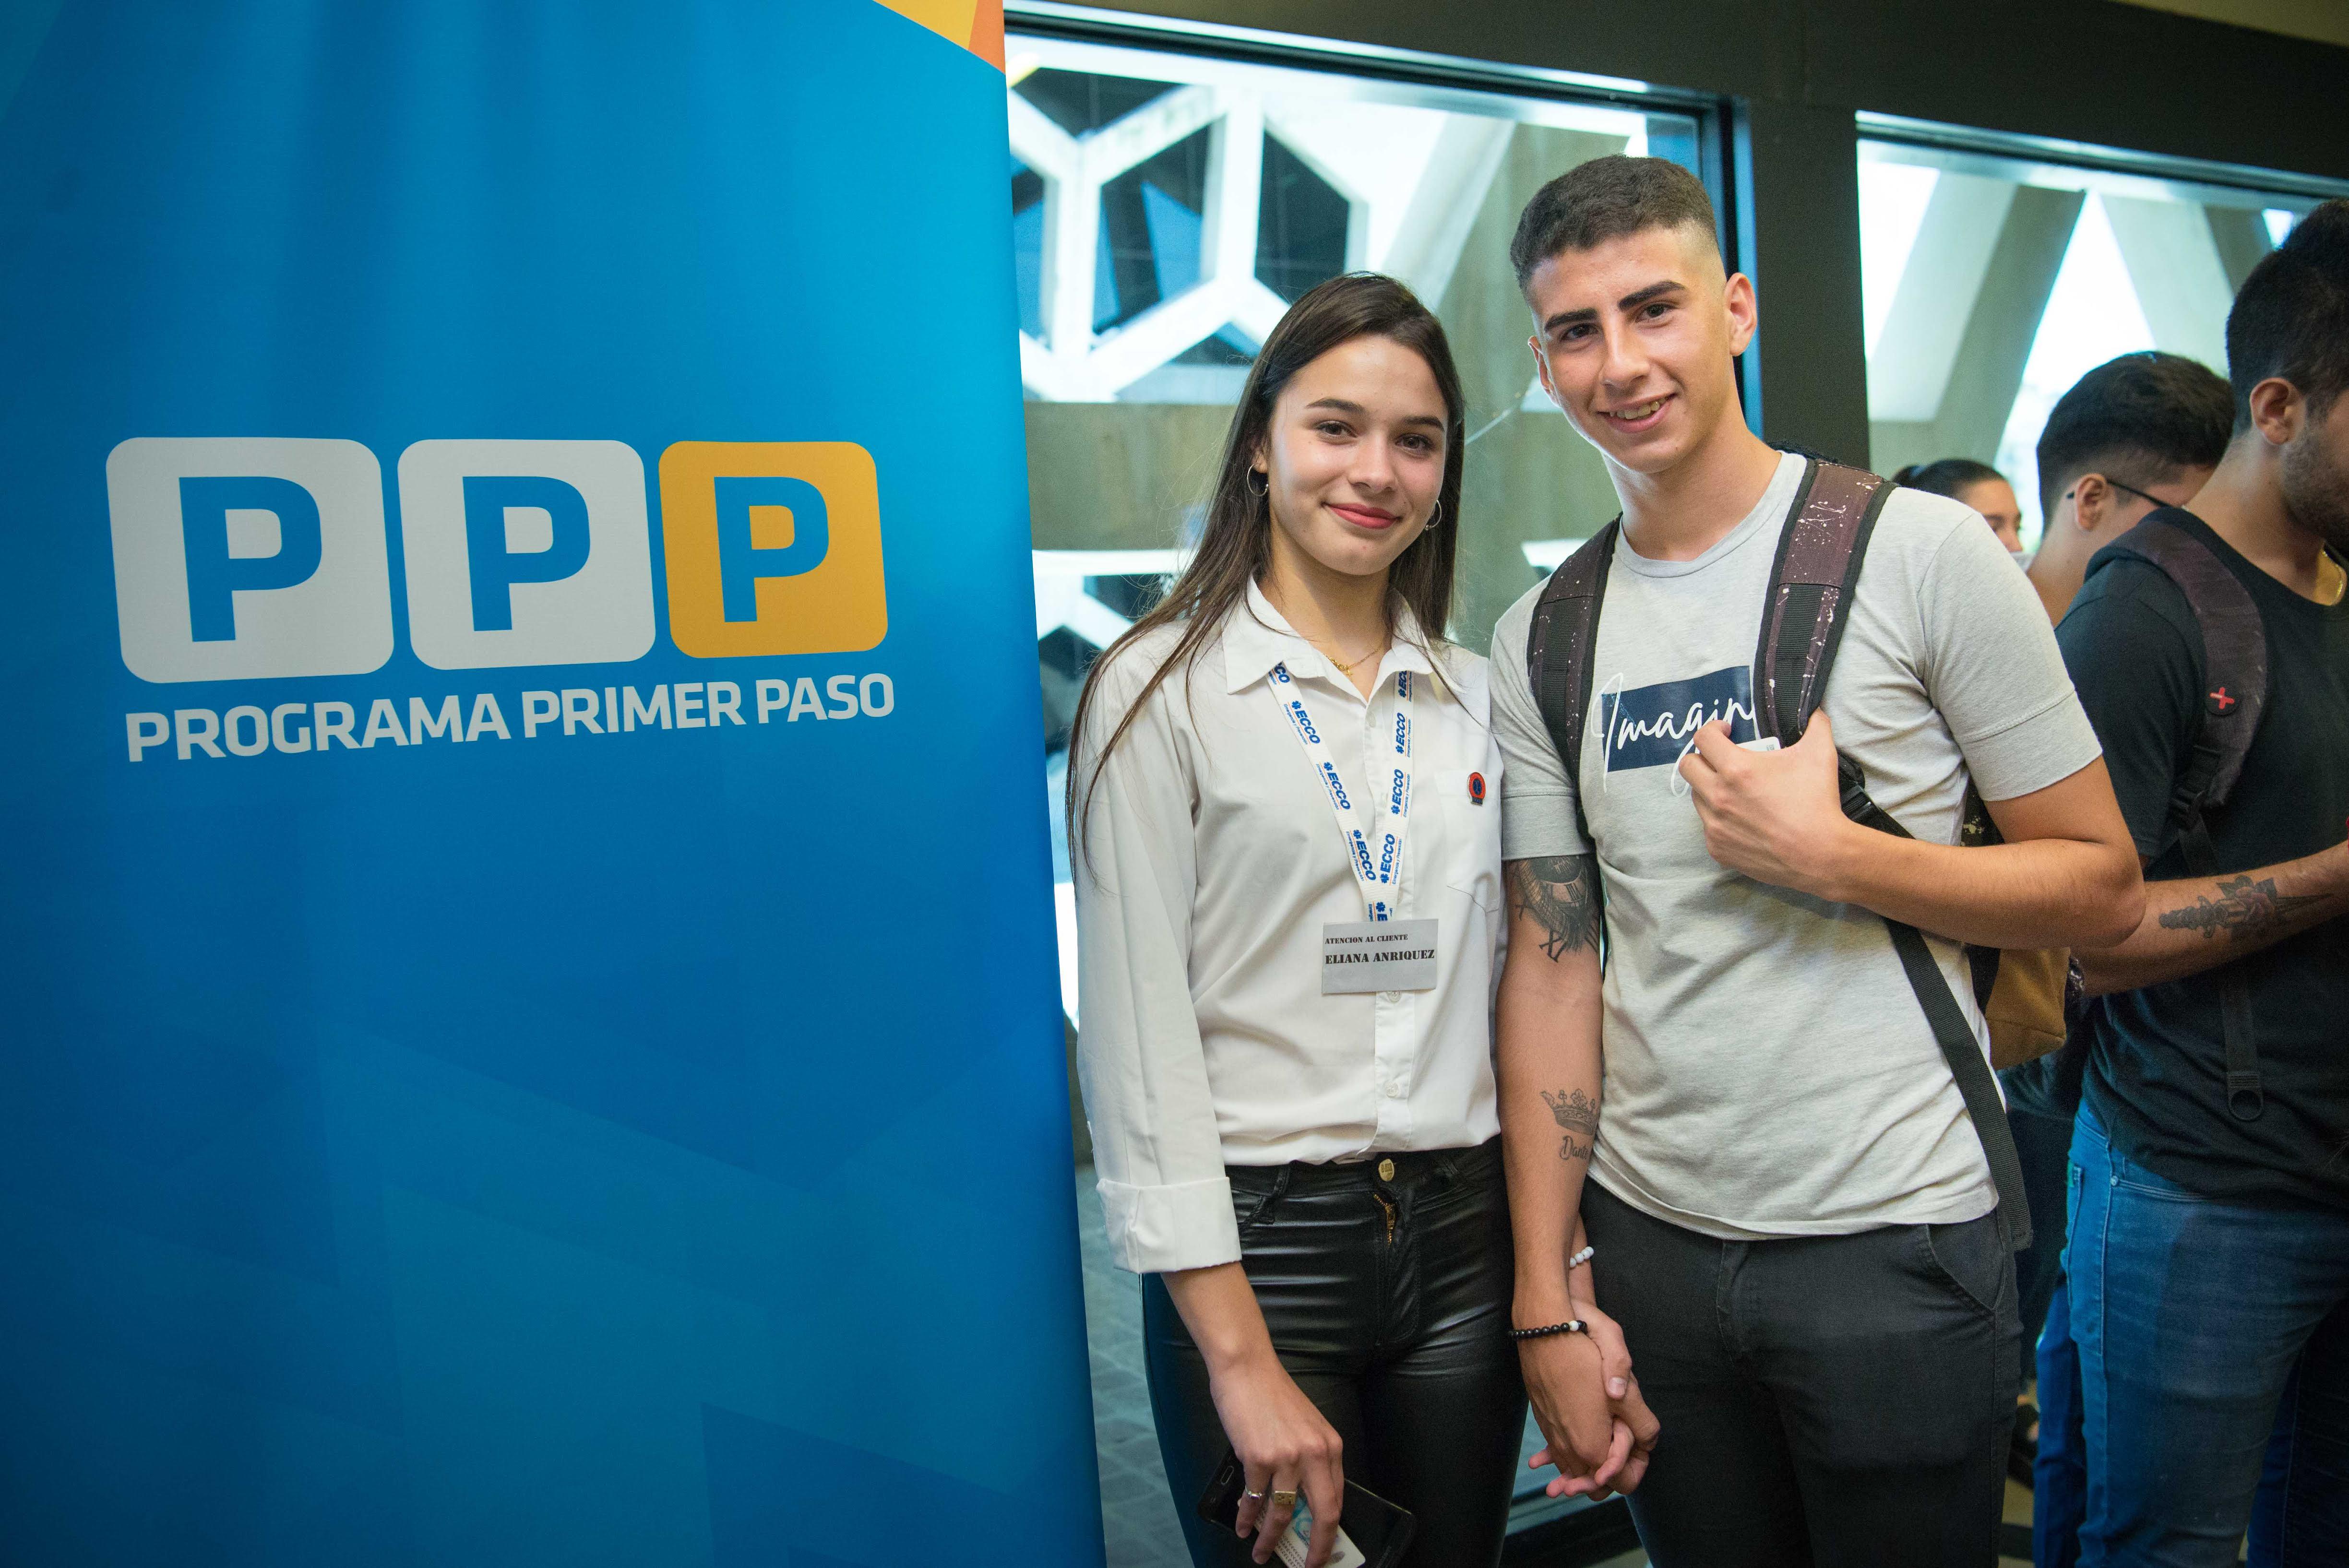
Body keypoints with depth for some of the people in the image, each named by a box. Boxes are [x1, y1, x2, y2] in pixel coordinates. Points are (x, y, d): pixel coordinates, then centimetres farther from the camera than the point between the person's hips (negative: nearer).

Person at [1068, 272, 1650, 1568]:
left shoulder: (1478, 696, 8)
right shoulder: (1162, 687, -6)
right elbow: (1136, 1032, -10)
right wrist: (1240, 1353, -14)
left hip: (1469, 1233, 5)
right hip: (1260, 1242, -4)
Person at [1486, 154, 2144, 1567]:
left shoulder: (1919, 551, -7)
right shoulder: (1542, 639, 3)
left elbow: (2105, 888, -4)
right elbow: (1551, 965, 2)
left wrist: (1833, 857, -20)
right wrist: (1547, 1297, -2)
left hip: (1893, 1238, -3)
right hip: (1650, 1237, 3)